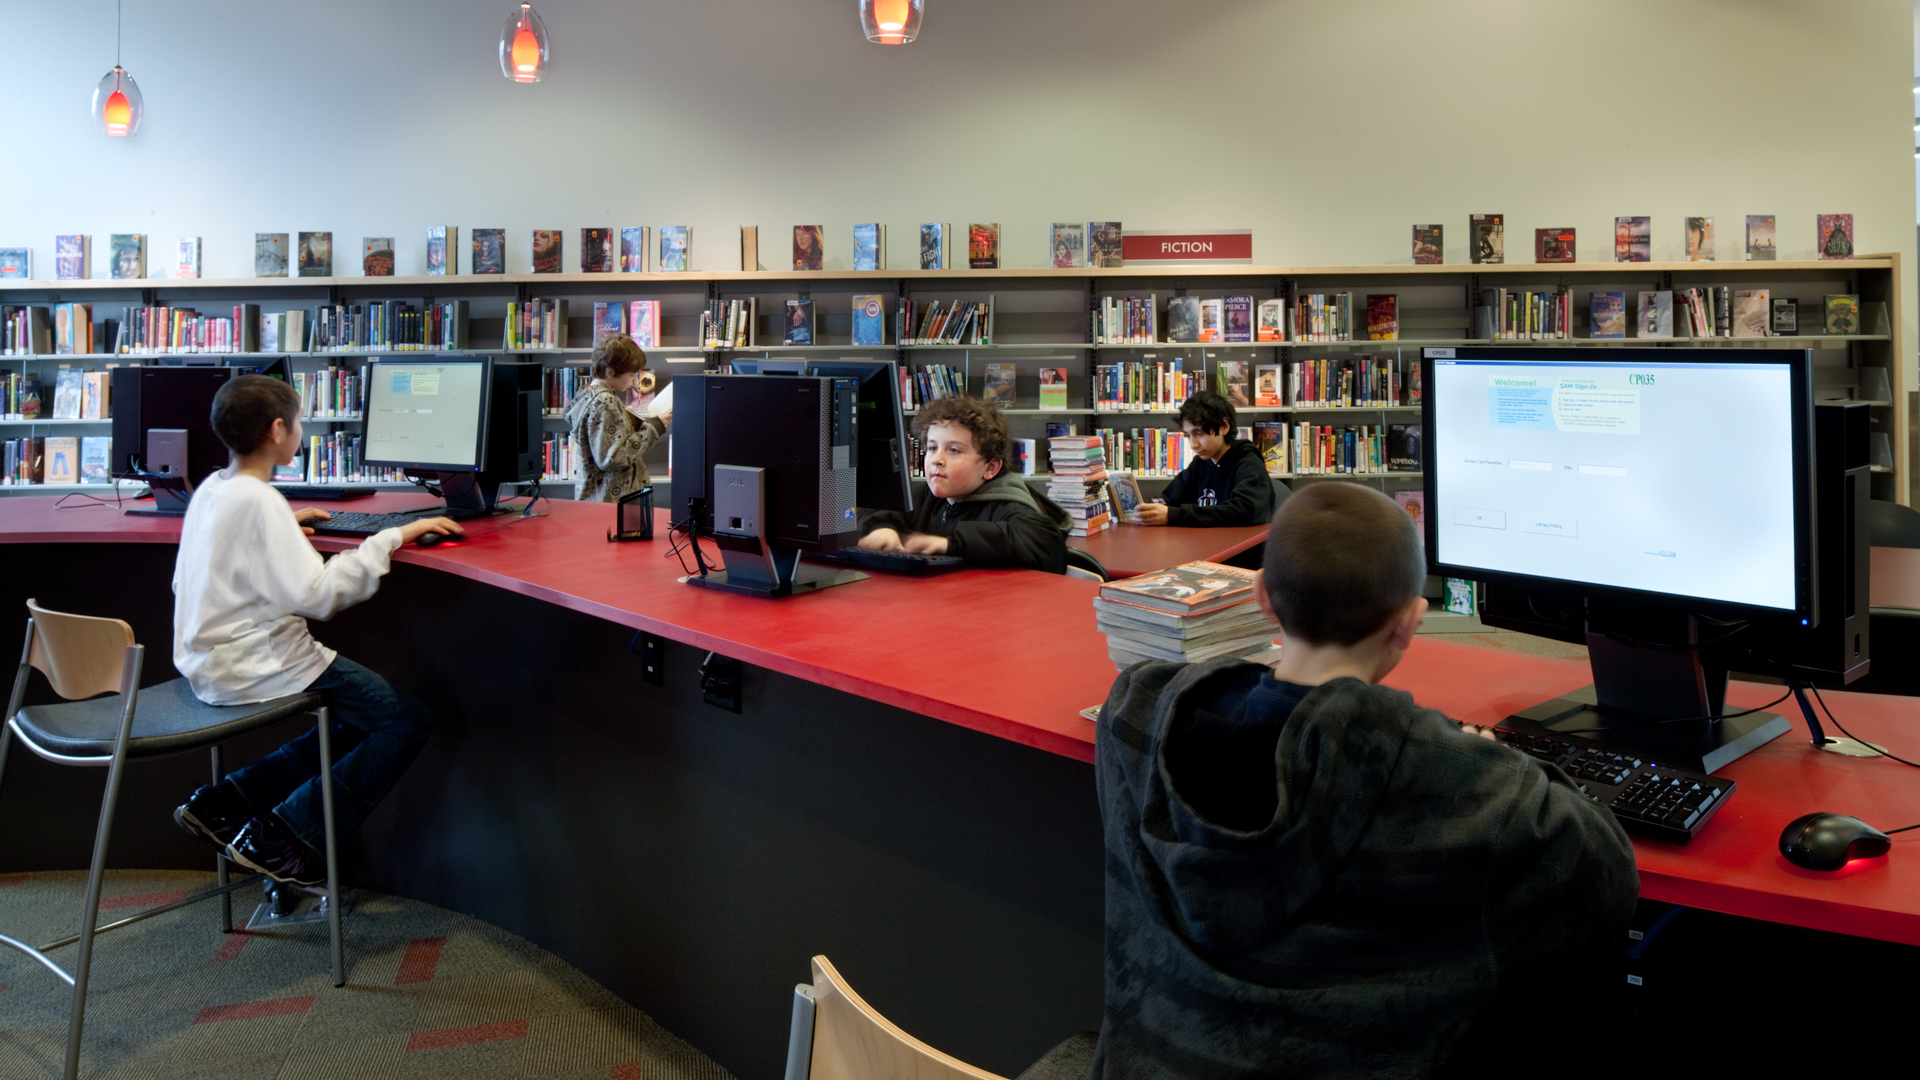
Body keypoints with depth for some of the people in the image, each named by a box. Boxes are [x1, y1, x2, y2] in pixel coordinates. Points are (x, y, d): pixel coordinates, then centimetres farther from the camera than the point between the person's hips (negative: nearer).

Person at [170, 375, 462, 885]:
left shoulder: (210, 489, 9)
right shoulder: (258, 500, -20)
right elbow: (315, 594, -26)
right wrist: (390, 538, -20)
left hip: (210, 663, 10)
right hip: (255, 666, -10)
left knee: (358, 719, 20)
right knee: (408, 722, -9)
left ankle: (223, 802, 18)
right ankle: (275, 838, -4)